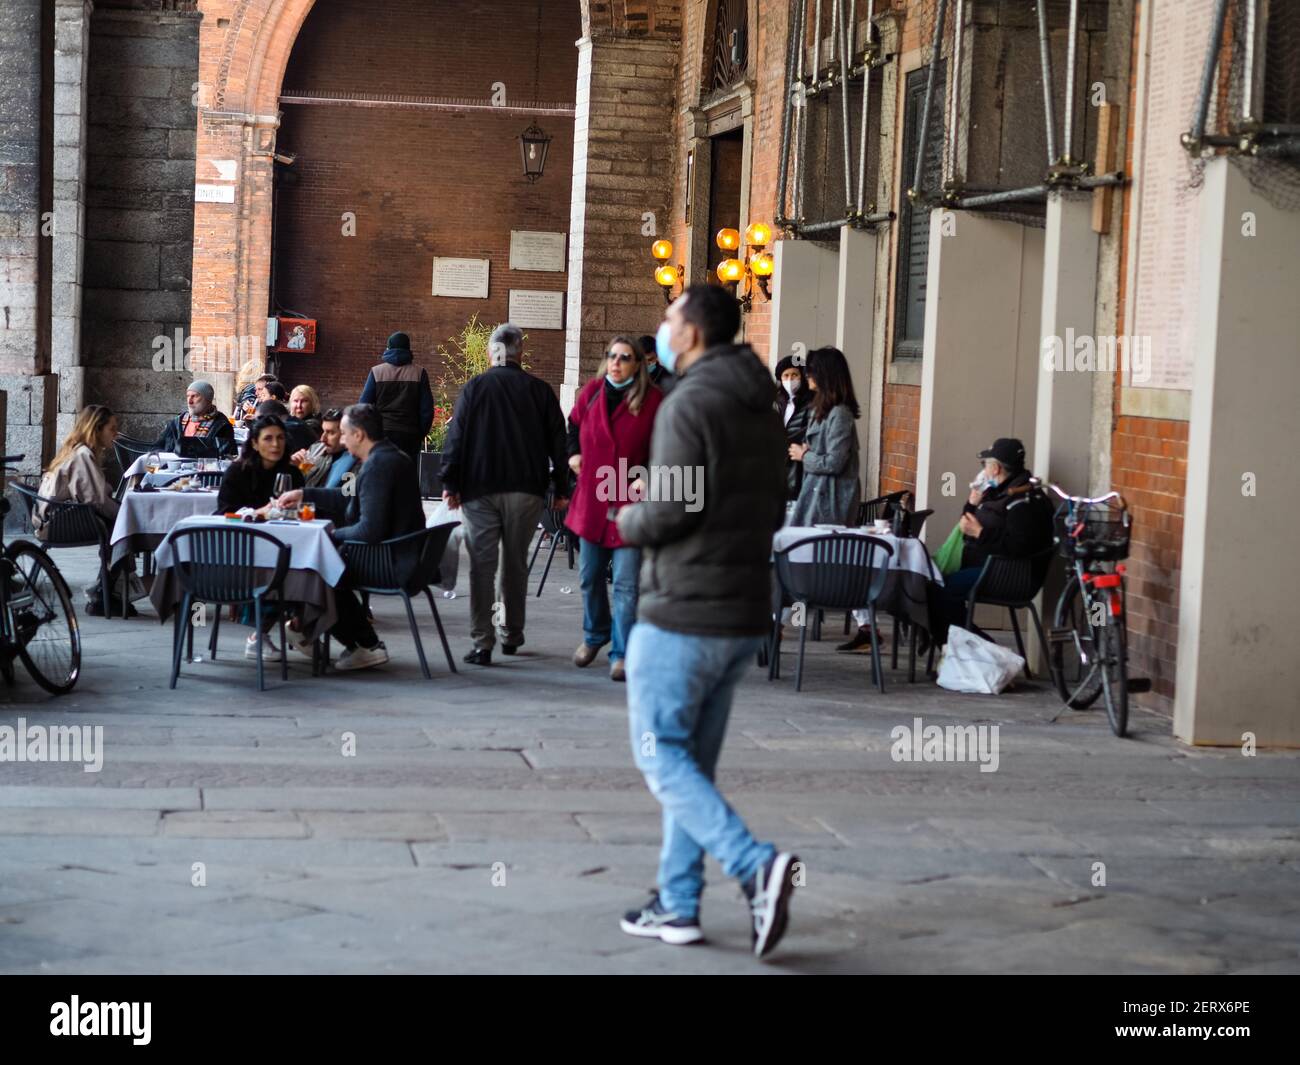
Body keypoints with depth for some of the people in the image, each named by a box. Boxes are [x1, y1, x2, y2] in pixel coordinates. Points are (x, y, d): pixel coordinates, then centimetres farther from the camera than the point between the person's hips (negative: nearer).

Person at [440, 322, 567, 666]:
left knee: (482, 564, -1)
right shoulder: (540, 390, 3)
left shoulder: (474, 388, -2)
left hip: (480, 489, -2)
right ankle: (512, 635, 24)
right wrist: (561, 489, 12)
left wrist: (450, 484, 2)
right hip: (526, 489, 2)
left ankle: (482, 644, -5)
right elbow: (557, 441, 6)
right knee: (515, 563, 14)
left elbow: (456, 438, -3)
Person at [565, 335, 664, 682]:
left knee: (626, 584, -7)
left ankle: (622, 654, -1)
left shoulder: (653, 400, -7)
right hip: (592, 500, 4)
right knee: (590, 577, 16)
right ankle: (594, 635, 39)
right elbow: (573, 425, 24)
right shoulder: (591, 392, 4)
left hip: (631, 503, -4)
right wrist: (573, 453, 10)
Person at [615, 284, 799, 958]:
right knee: (693, 758, 14)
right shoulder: (761, 410, 12)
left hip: (682, 612, -8)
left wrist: (627, 522, 0)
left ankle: (755, 866, -14)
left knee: (661, 755, -1)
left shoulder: (690, 404, -14)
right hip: (744, 615, 8)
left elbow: (671, 508, -21)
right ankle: (677, 905, 16)